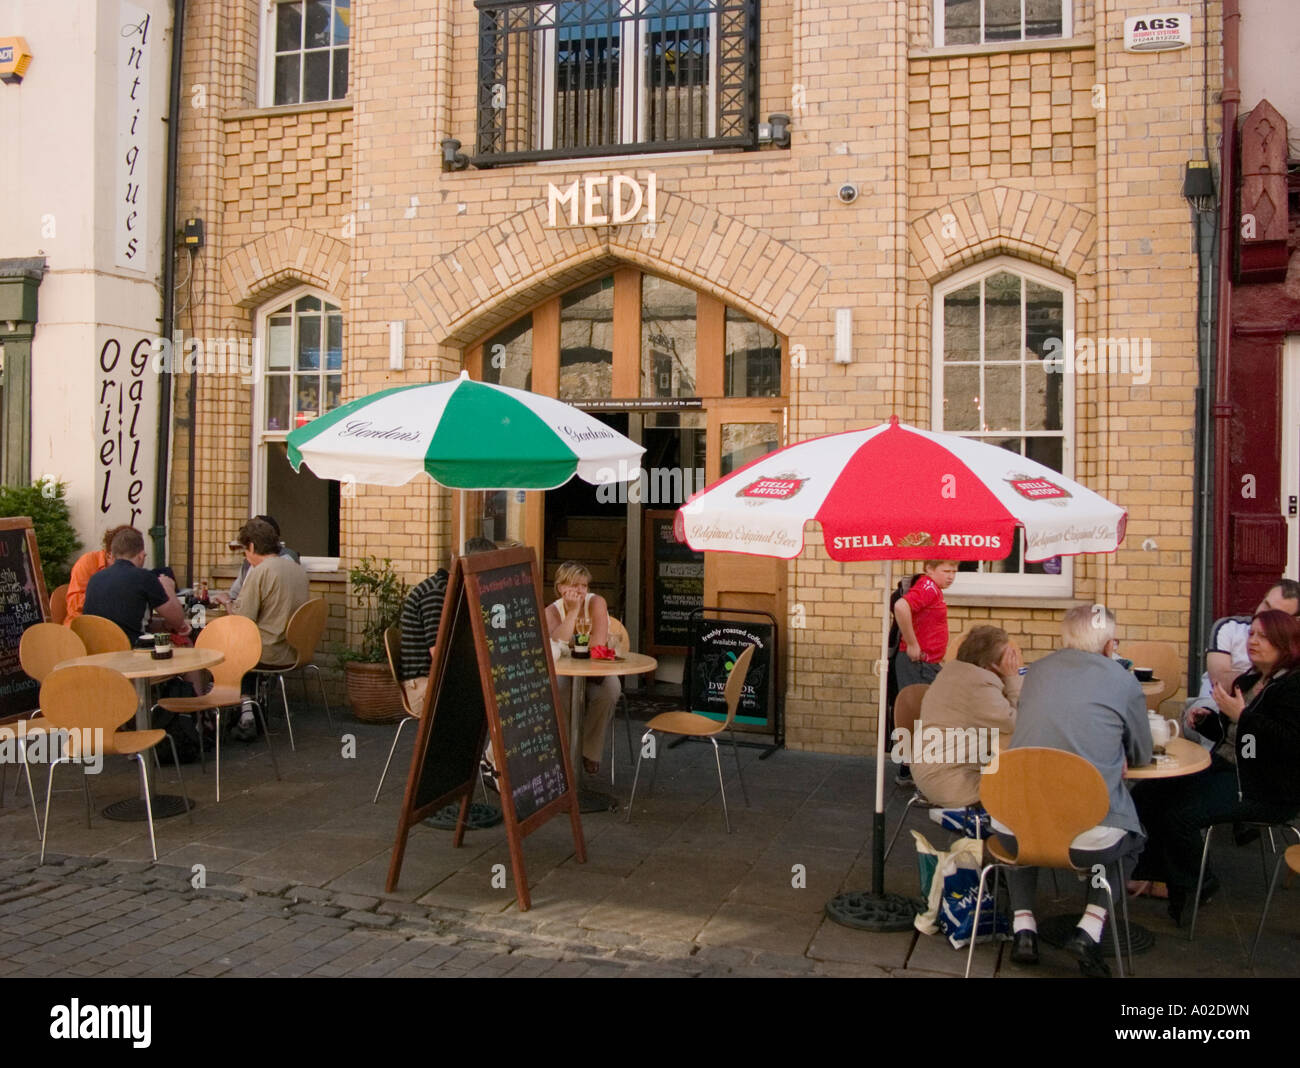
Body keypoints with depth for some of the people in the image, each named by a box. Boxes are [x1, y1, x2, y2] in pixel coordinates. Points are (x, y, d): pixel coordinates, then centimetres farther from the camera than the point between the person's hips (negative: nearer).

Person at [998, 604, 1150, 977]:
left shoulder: (1037, 671, 11)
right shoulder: (1124, 683, 1)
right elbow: (1142, 756, 15)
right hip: (1090, 838, -2)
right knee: (1132, 838, 31)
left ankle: (1023, 925, 25)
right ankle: (1090, 927, 14)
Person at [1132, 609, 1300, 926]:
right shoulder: (1248, 680, 14)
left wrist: (1241, 715, -24)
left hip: (1267, 789, -10)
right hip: (1226, 767, 10)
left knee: (1179, 815, -24)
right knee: (1145, 796, 0)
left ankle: (1193, 886, 4)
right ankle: (1166, 877, 13)